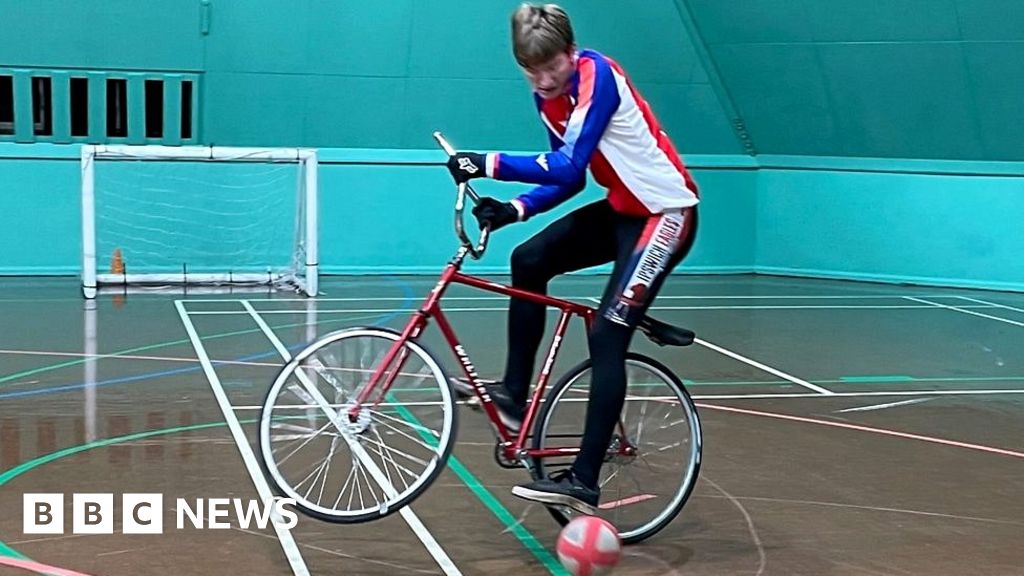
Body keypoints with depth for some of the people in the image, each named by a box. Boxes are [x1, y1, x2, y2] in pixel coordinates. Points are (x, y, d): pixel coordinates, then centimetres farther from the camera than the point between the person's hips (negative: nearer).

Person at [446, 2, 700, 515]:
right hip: (621, 208, 9)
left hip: (665, 213, -9)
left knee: (606, 336, -14)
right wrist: (514, 209, -7)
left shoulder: (596, 76, -21)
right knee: (529, 261, -2)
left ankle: (583, 481, -11)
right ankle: (515, 395, 9)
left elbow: (567, 168, -29)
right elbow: (567, 179, 8)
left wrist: (488, 164, -31)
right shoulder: (549, 95, 4)